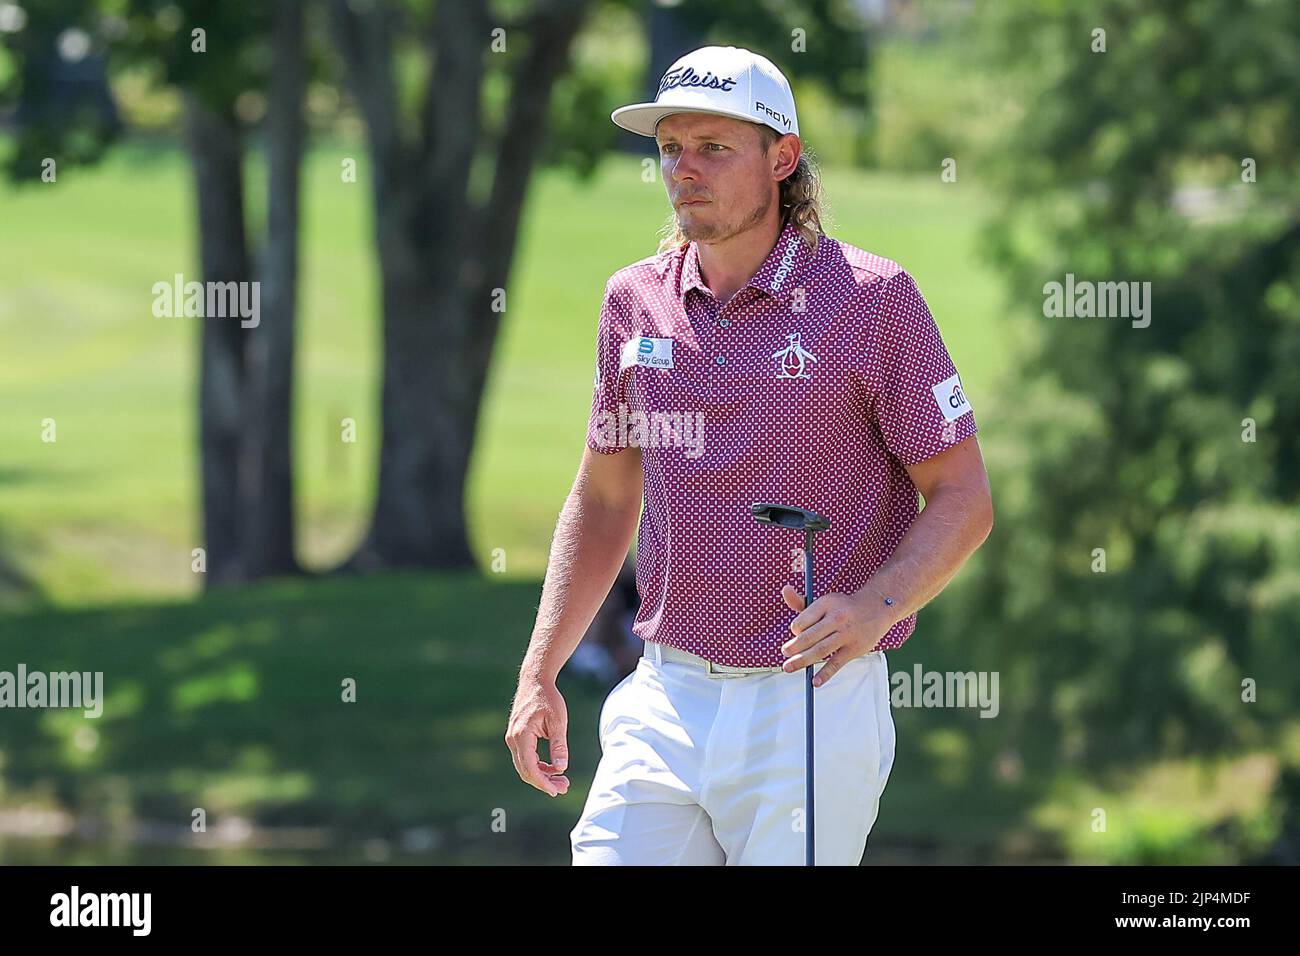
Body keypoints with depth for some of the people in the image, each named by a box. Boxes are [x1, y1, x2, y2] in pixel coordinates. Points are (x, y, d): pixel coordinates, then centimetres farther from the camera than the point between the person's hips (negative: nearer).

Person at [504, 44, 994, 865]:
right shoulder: (636, 301, 9)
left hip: (814, 704, -4)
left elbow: (964, 498, -4)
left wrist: (874, 605, -22)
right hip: (664, 703, 4)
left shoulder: (872, 297, -5)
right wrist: (539, 674, 12)